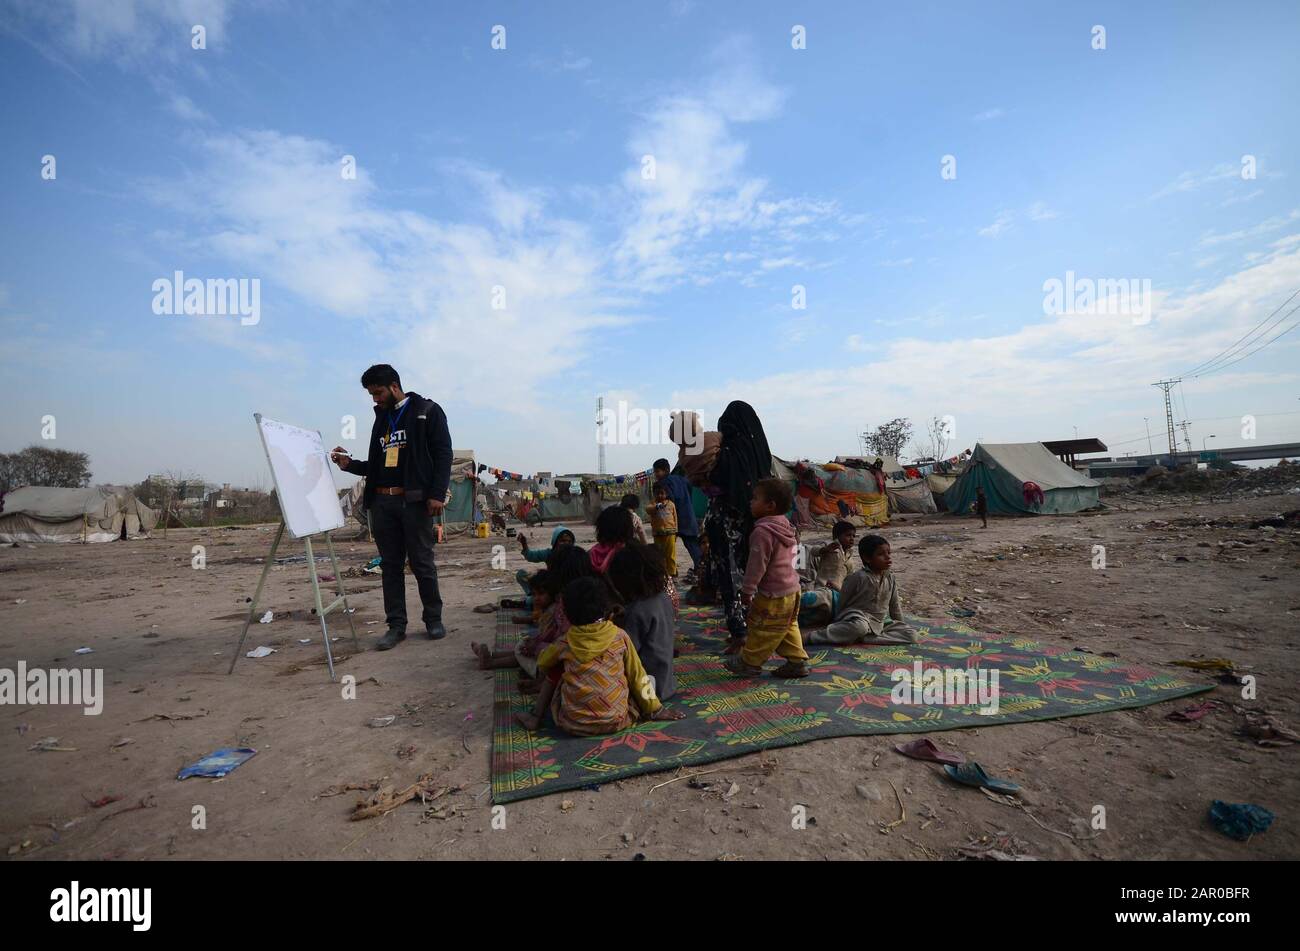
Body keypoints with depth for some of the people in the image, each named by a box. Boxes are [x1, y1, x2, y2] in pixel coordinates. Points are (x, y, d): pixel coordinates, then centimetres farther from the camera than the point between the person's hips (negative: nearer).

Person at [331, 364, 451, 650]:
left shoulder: (427, 412, 1)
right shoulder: (381, 418, 20)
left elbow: (443, 454, -6)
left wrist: (437, 494, -15)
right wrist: (350, 464, 7)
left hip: (414, 501, -6)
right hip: (382, 502, 6)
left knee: (422, 563, 0)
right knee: (391, 566, 6)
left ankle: (434, 619, 14)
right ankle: (396, 625, 12)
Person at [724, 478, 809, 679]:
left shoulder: (763, 531, -23)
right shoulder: (785, 527, 6)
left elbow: (757, 564, -22)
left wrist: (747, 589, -11)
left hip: (773, 595, -9)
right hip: (791, 588, 9)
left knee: (761, 629, 6)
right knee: (788, 628, 18)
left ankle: (749, 662, 19)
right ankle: (797, 661, 23)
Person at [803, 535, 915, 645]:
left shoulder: (890, 578, 6)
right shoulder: (859, 577, -13)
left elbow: (895, 606, 18)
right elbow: (843, 602, -3)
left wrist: (901, 626, 19)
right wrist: (840, 620, 3)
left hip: (880, 622, 6)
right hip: (856, 617, -6)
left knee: (911, 635, -13)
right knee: (859, 627, -42)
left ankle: (862, 639, -23)